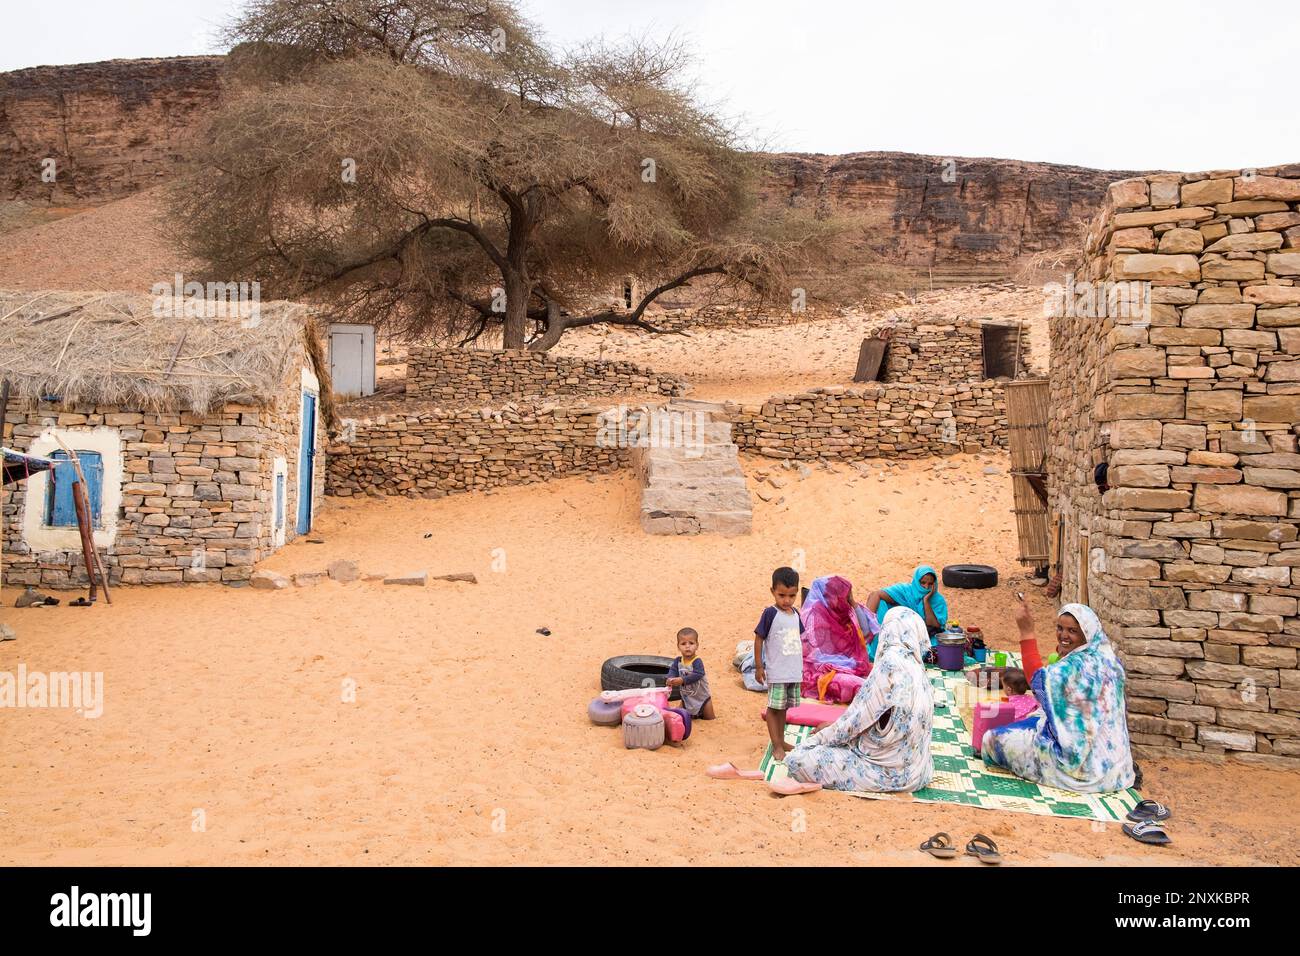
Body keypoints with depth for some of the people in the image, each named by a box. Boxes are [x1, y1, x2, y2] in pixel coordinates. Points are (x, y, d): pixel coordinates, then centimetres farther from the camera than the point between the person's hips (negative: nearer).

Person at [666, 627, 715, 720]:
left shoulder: (697, 662, -26)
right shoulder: (677, 661, -9)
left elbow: (697, 675, -37)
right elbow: (673, 670, -18)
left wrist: (682, 680, -46)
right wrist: (671, 679, -41)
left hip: (702, 697, -4)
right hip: (686, 698, 4)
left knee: (709, 719, 7)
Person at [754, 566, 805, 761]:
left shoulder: (795, 614, 6)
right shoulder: (770, 613, -13)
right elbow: (759, 639, -10)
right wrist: (759, 666, -10)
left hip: (794, 671, 6)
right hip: (776, 672, -6)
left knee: (784, 707, 16)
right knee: (774, 707, 1)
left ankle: (781, 740, 28)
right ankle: (776, 745, 8)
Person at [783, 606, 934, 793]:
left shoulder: (890, 665, -20)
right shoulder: (916, 669, 5)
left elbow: (857, 719, -15)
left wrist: (821, 737, 1)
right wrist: (831, 729, 17)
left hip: (889, 771, -8)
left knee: (796, 760, -13)